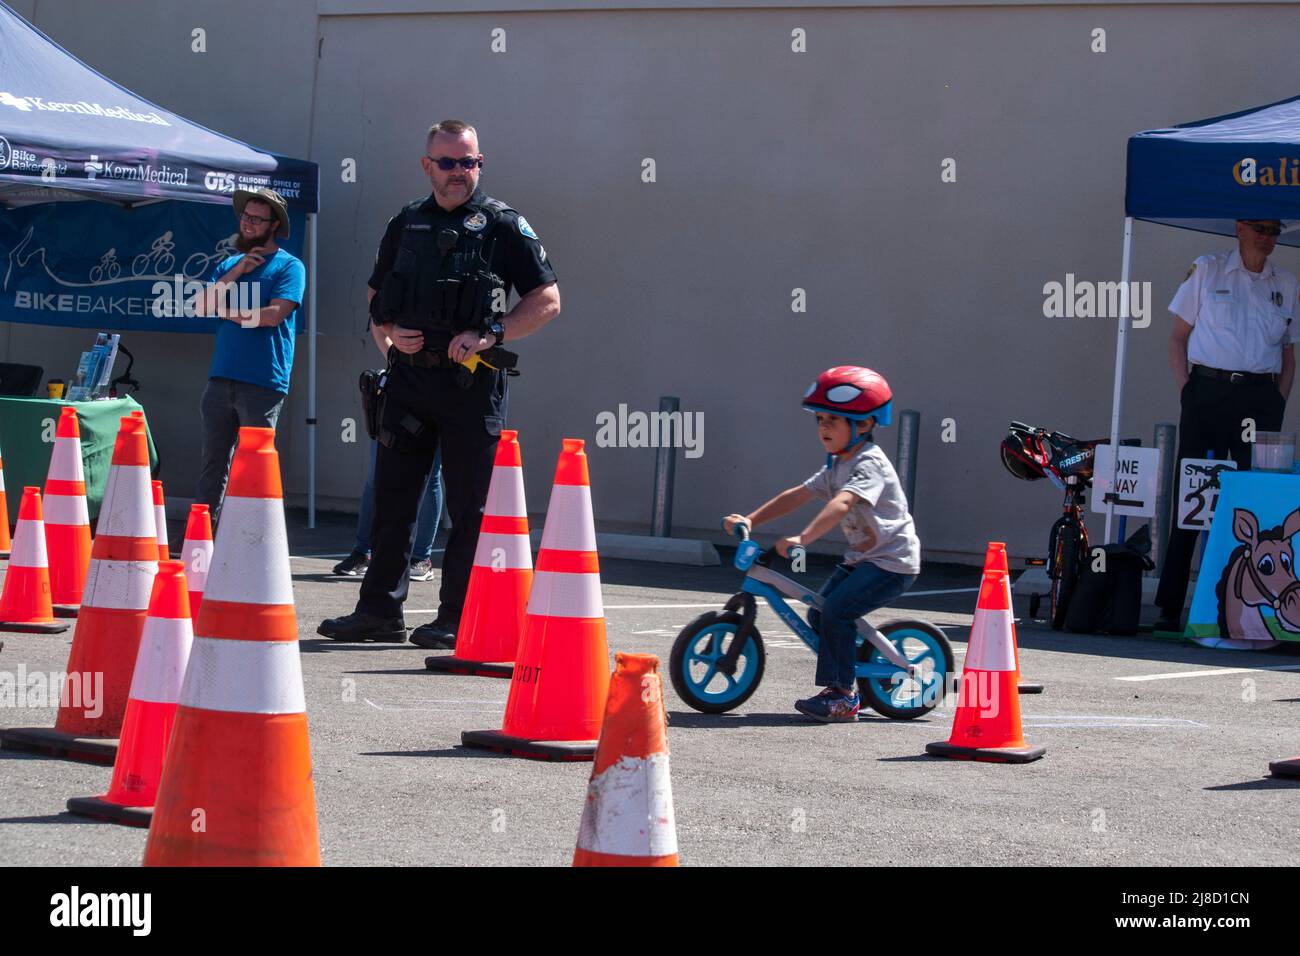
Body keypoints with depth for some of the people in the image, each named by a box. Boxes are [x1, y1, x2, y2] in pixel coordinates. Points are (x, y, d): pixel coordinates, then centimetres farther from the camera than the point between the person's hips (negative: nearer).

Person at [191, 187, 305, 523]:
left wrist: (228, 312, -1)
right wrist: (235, 273, -3)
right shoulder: (228, 264, 19)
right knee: (213, 461, 6)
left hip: (263, 384, -5)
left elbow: (274, 314, -13)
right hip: (222, 379, 5)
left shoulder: (288, 266, 1)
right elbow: (202, 305, 7)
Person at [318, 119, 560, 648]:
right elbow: (376, 297, 22)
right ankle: (380, 610, 14)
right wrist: (392, 332, 1)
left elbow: (547, 300, -2)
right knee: (392, 498, 7)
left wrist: (490, 335, -14)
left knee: (468, 507, -1)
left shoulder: (502, 225, 0)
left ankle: (457, 618, 4)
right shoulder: (406, 223, 13)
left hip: (471, 381, -5)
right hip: (410, 375, 5)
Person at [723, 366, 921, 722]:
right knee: (819, 614, 4)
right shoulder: (837, 466, 11)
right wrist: (749, 520, 1)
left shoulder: (870, 464, -20)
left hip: (892, 560, -10)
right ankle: (866, 676, 18)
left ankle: (842, 696, -15)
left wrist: (802, 539, -48)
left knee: (836, 611, -23)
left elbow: (841, 505, -36)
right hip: (862, 557, 10)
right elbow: (797, 496, 11)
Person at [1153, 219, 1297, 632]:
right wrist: (1186, 391, -3)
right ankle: (1169, 607, -2)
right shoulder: (1206, 271, 7)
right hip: (1208, 392, -2)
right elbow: (1178, 337, 7)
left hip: (1261, 399, 2)